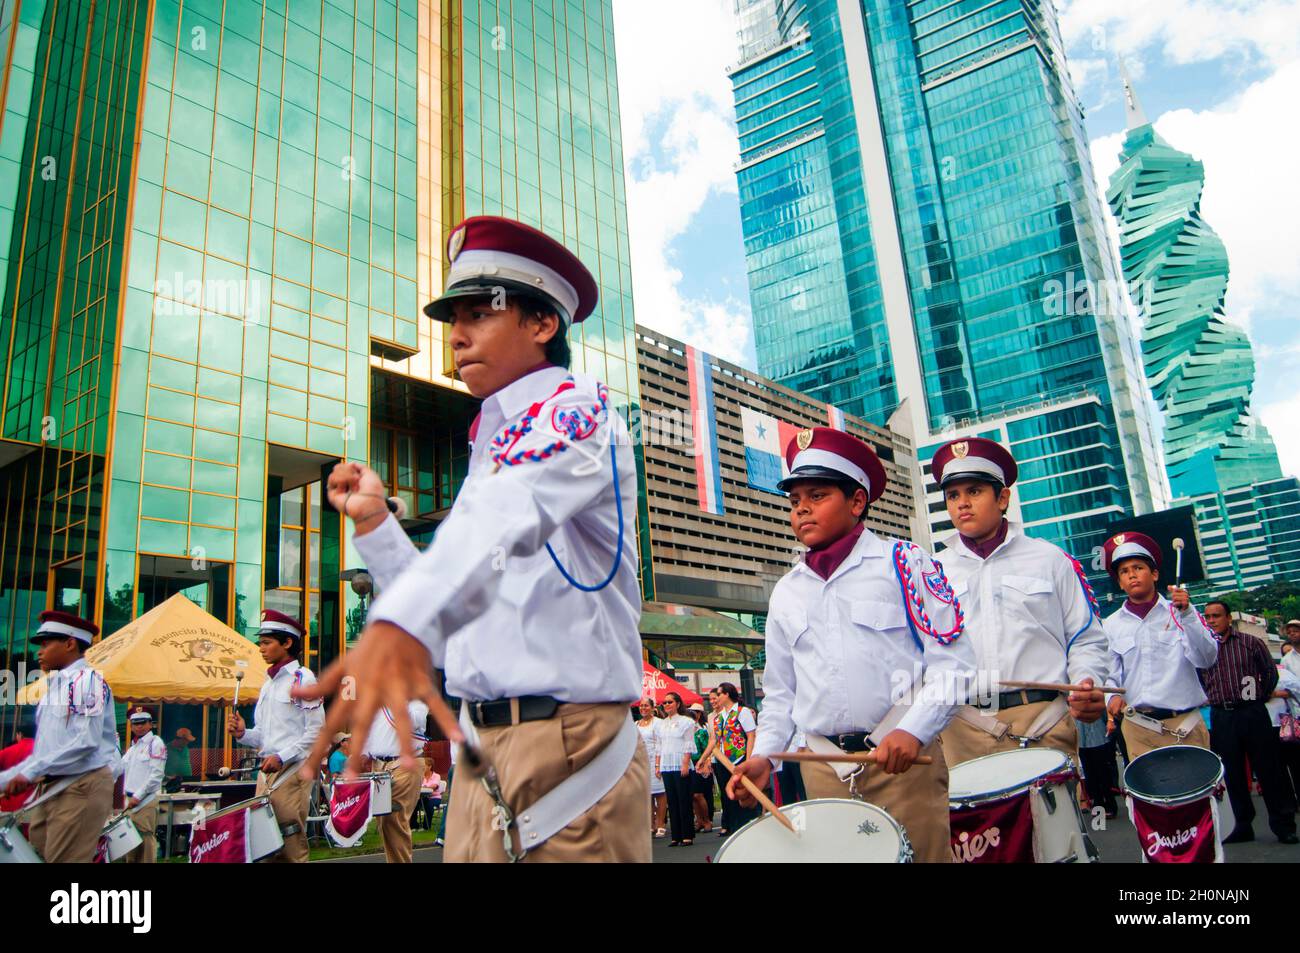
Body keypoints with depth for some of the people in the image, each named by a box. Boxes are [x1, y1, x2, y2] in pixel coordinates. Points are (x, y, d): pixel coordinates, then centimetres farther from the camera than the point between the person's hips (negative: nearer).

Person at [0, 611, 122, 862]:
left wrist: (29, 773, -17)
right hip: (48, 789, 8)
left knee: (64, 859, -10)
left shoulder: (87, 679, -7)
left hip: (82, 787, -8)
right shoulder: (53, 686, 20)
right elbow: (43, 753, 21)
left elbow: (86, 741, -18)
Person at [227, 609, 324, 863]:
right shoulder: (267, 684, 19)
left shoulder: (302, 678, -5)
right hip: (266, 771, 8)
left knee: (291, 845, -7)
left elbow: (316, 730, -11)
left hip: (293, 771, -8)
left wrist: (281, 757, -17)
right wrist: (243, 734, 2)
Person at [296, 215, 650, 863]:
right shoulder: (491, 446, 18)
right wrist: (373, 521, 8)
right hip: (478, 744, 7)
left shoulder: (579, 408, -5)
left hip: (571, 743, -7)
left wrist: (401, 622, -46)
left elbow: (509, 510, -30)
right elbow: (451, 622, 17)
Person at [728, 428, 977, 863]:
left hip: (903, 756, -4)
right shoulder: (786, 592, 12)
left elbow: (953, 662, -6)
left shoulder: (904, 564, -1)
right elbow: (780, 691, 16)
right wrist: (764, 754, 2)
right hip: (823, 766, 4)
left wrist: (913, 730, -18)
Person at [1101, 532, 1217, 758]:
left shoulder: (1179, 611, 3)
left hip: (1184, 724, -1)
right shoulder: (1112, 624, 7)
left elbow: (1206, 659, -9)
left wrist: (1186, 613, -18)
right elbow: (1110, 674, 7)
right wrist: (1112, 696, -13)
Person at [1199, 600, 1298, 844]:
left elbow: (1270, 673, 7)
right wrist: (1212, 700, 10)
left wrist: (1259, 698, 7)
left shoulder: (1251, 643, 1)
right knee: (1232, 773, 7)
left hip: (1252, 713, -2)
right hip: (1221, 717, 2)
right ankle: (1242, 826, 16)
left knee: (1268, 769, 1)